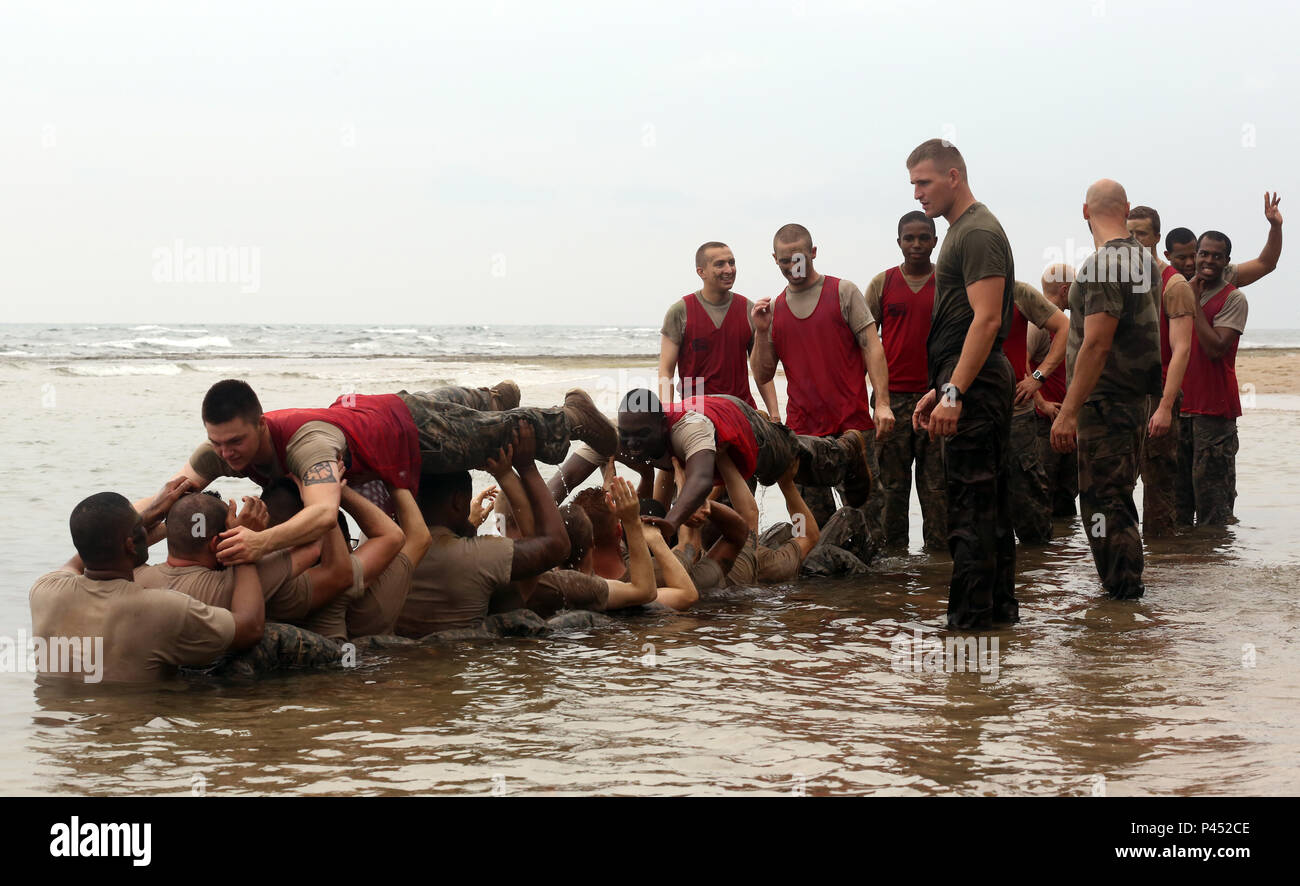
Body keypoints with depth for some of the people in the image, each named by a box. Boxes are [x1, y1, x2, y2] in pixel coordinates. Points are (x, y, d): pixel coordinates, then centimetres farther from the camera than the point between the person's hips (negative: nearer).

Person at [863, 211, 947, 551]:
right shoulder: (882, 283, 8)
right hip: (893, 397, 1)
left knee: (937, 484, 0)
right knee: (891, 484, 3)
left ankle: (939, 550, 4)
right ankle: (893, 551, 10)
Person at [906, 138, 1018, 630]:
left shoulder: (978, 233, -12)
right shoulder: (963, 231, 21)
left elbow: (987, 320, -21)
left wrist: (954, 392, -25)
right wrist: (939, 390, 22)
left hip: (975, 383, -11)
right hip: (976, 383, 11)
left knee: (970, 505, -10)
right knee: (991, 501, 14)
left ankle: (969, 618, -9)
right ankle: (1000, 607, 20)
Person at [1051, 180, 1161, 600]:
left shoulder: (1104, 264, -18)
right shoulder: (1143, 258, 10)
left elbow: (1096, 344, -24)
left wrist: (1068, 412, -23)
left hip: (1104, 398, -9)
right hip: (1135, 393, 9)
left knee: (1101, 497, -4)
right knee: (1118, 493, 18)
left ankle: (1121, 585, -3)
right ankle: (1128, 580, 26)